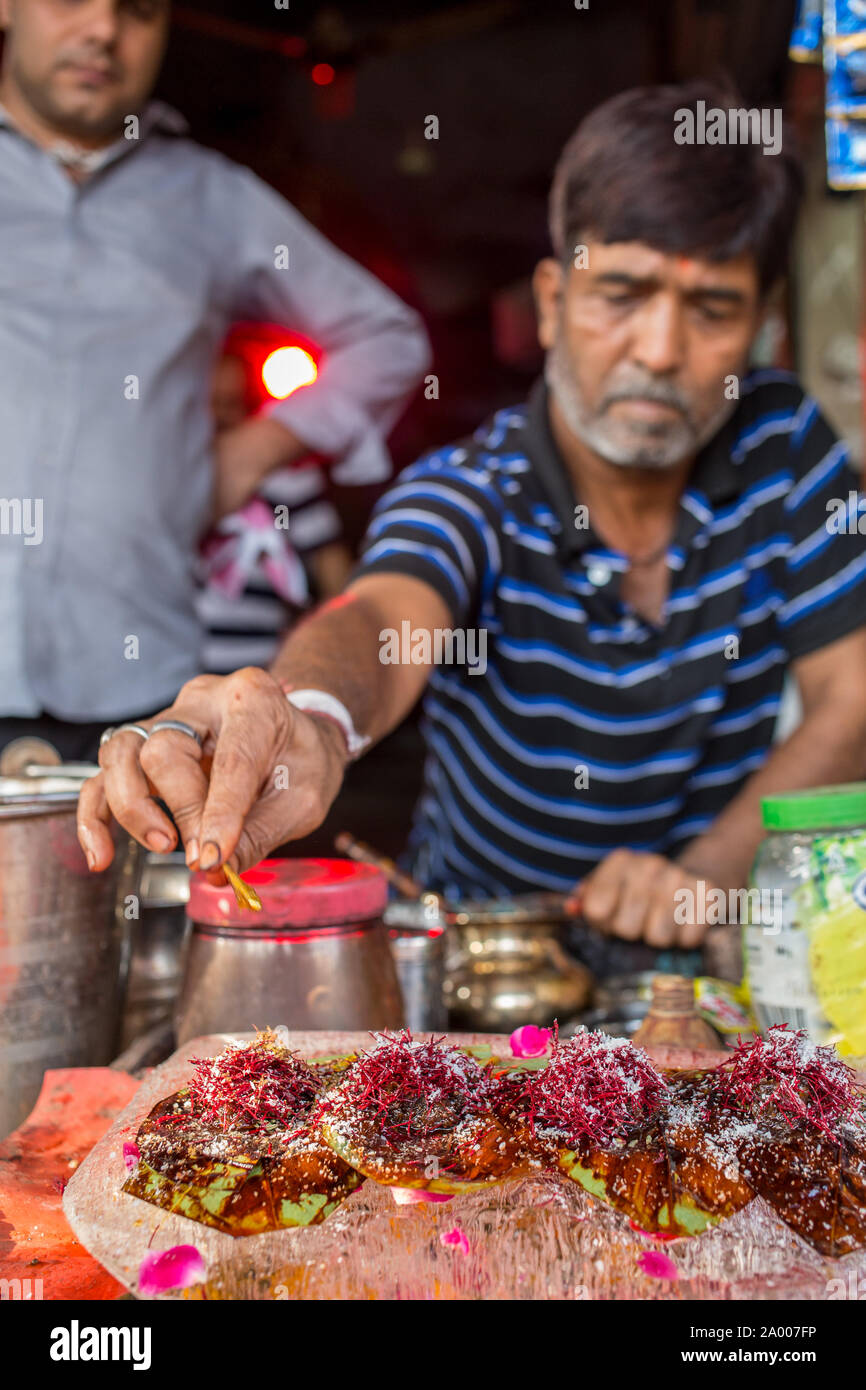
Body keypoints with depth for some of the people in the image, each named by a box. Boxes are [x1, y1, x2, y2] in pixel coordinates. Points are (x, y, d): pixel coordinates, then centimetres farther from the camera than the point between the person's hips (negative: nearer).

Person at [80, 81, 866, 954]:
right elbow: (384, 617, -36)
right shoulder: (464, 495, -14)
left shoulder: (785, 446, -4)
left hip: (712, 950, 1)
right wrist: (310, 719, -60)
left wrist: (711, 872, -22)